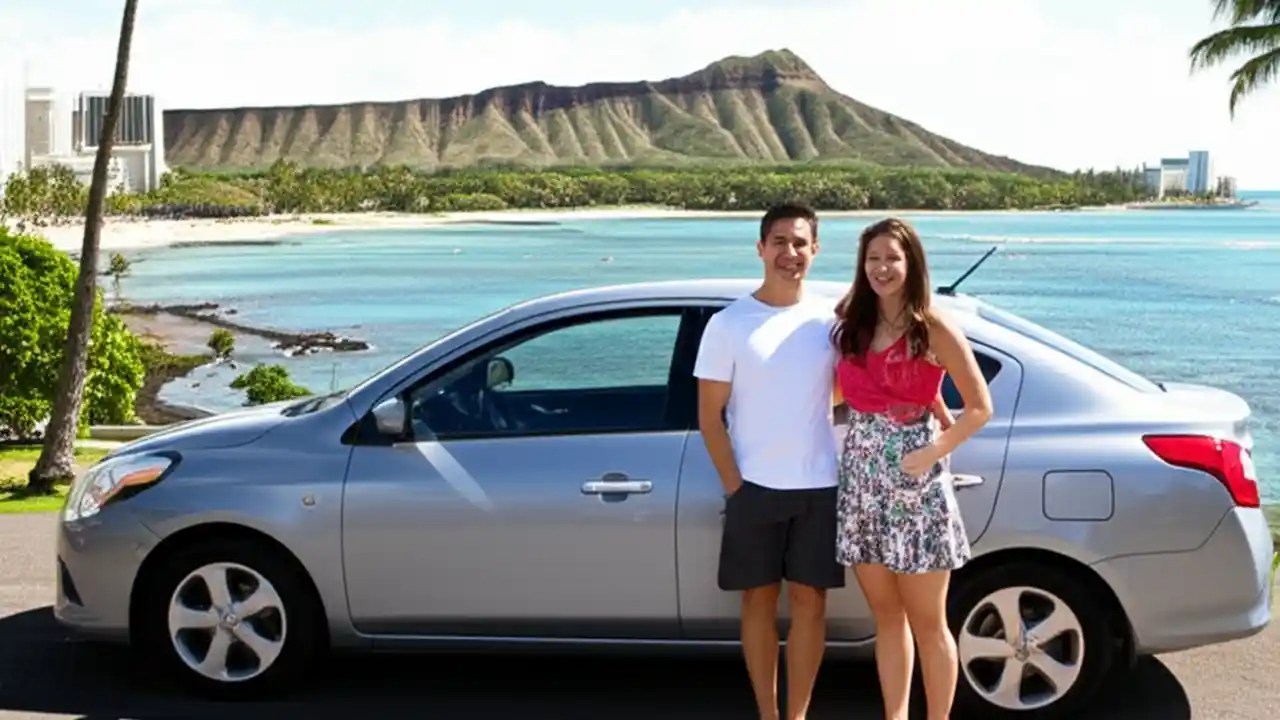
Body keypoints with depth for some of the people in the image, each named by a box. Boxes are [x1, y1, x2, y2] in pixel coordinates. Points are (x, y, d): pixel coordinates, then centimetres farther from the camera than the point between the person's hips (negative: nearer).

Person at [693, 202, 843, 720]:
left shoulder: (831, 321, 2)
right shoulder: (728, 324, -4)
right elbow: (710, 415, -3)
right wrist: (733, 484, -8)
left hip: (819, 486, 2)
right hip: (754, 487, -2)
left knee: (809, 601, 6)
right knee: (760, 600, 7)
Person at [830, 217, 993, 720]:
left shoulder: (934, 329, -6)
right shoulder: (852, 326, 9)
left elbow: (980, 408, -7)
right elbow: (845, 393, 13)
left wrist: (931, 452, -13)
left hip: (914, 480, -5)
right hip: (861, 476, 5)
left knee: (927, 622, 3)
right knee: (886, 616, 12)